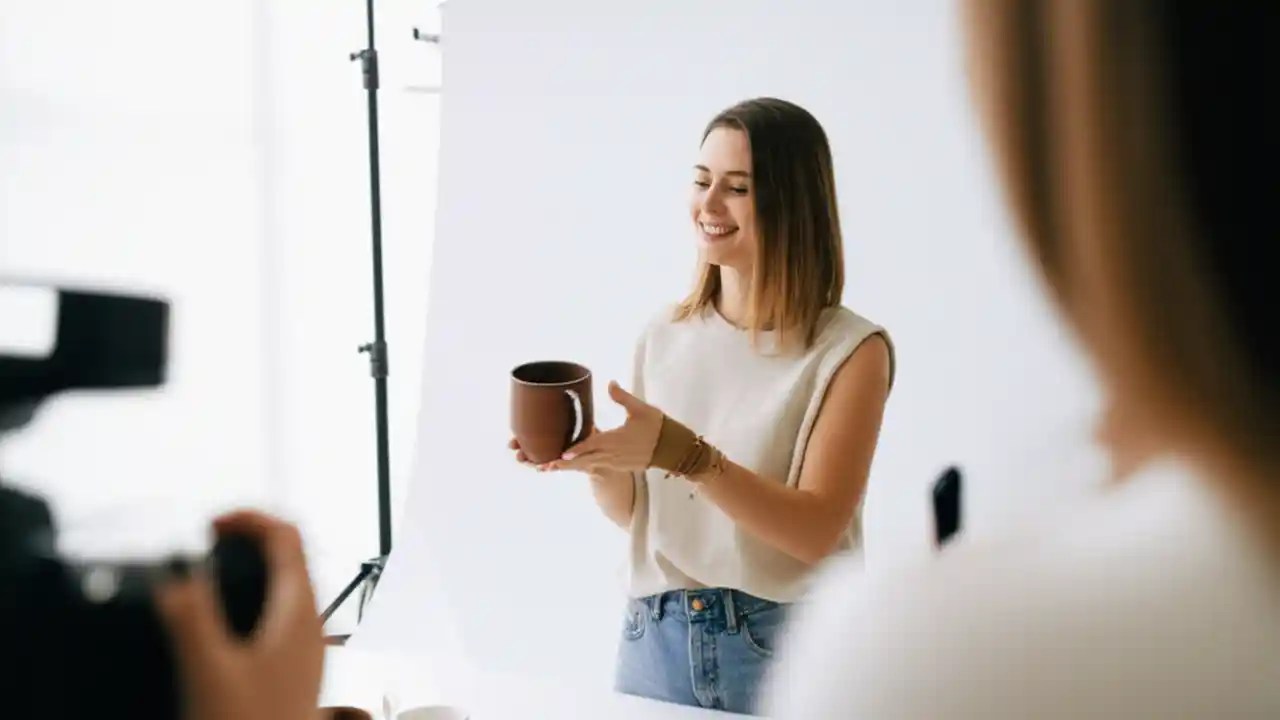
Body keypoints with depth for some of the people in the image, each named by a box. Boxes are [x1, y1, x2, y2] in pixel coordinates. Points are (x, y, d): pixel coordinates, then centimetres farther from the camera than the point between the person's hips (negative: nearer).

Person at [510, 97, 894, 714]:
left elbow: (816, 531, -18)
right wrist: (598, 461, -15)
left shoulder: (850, 350, -12)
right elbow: (630, 510, 6)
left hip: (786, 647, -4)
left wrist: (679, 450, -27)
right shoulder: (665, 335, 2)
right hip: (656, 635, 4)